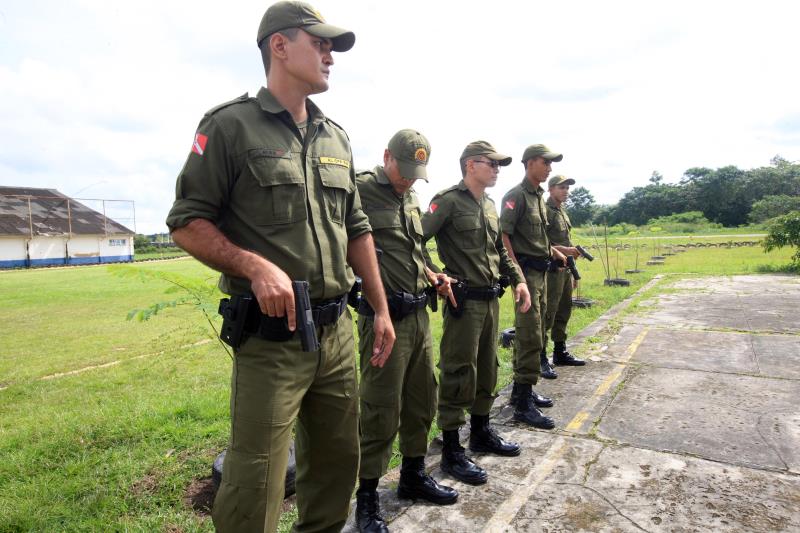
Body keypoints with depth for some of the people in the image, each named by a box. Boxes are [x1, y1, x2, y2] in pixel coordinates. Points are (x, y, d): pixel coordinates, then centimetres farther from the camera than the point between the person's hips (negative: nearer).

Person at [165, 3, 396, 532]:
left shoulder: (336, 138, 13)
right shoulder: (231, 125, -4)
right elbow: (187, 223, -6)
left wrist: (381, 308, 11)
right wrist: (256, 266, -21)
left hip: (337, 329, 6)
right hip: (271, 335, -6)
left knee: (338, 460, 18)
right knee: (255, 486, 2)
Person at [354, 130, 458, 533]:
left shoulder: (411, 200, 16)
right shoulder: (360, 190, -9)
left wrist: (432, 277, 12)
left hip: (419, 315, 8)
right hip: (384, 318, -8)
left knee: (422, 401, 18)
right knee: (381, 411, 1)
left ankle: (413, 475, 38)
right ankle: (366, 499, 19)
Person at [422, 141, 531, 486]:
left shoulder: (490, 205, 16)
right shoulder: (449, 200, -10)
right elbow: (416, 239, -19)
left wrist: (517, 279, 15)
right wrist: (434, 275, -23)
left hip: (491, 300, 9)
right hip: (463, 300, -8)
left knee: (487, 370, 18)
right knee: (458, 375, -1)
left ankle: (481, 433, 36)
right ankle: (451, 451, 11)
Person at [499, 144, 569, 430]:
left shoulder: (539, 196, 16)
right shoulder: (516, 195, -12)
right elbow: (503, 235, -19)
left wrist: (554, 252, 19)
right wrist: (517, 272, -22)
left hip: (540, 272, 10)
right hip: (526, 271, -10)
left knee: (530, 333, 15)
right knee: (530, 337, -9)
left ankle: (521, 389, 27)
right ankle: (523, 404, -3)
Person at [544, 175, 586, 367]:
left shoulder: (562, 211, 19)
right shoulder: (544, 211, -9)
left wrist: (573, 271, 21)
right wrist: (564, 250, -21)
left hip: (565, 269, 9)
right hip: (552, 269, -9)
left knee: (564, 312, 14)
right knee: (548, 314, -7)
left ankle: (560, 352, 23)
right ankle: (541, 356, -1)